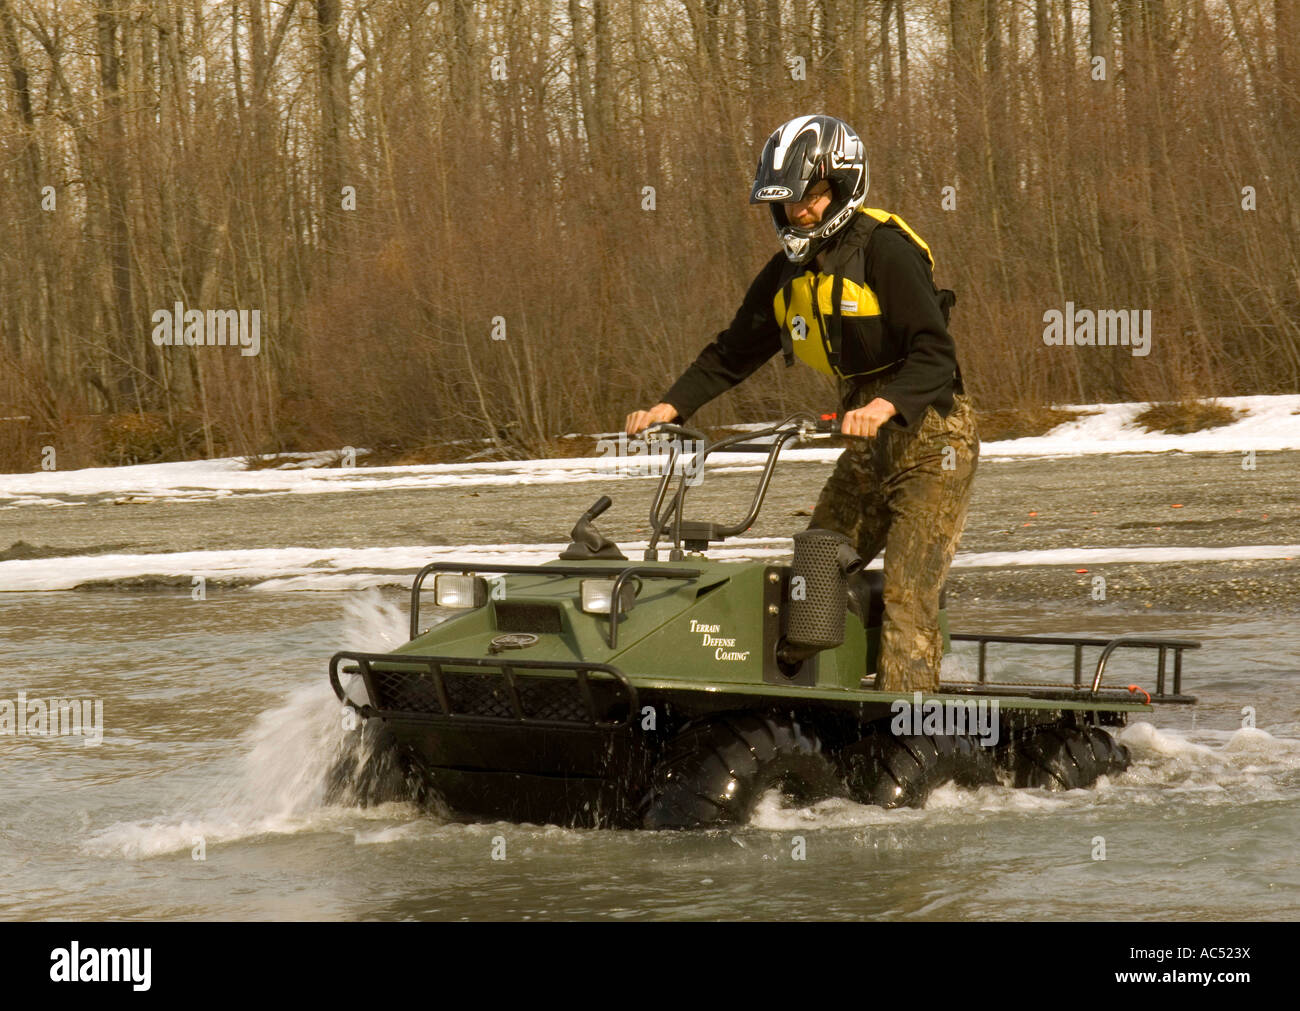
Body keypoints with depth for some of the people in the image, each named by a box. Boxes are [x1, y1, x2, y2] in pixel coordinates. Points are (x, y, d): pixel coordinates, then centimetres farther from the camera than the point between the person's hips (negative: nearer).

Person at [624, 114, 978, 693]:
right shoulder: (789, 274, 9)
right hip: (868, 449, 8)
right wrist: (672, 406, 3)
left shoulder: (884, 249, -15)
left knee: (906, 600, -17)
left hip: (932, 439, -8)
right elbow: (732, 353, 16)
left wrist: (886, 404, -40)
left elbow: (935, 355, -23)